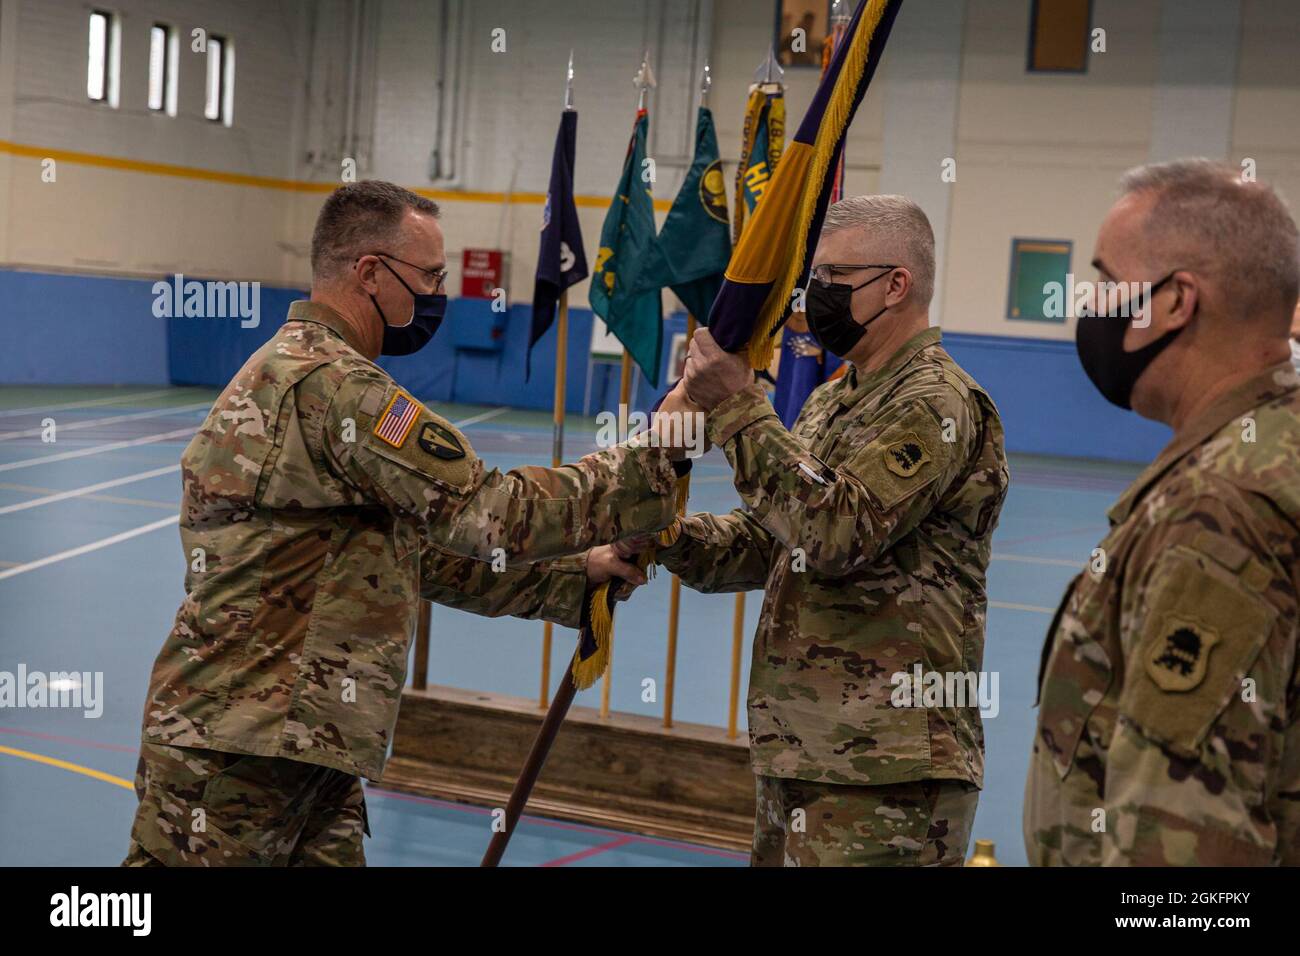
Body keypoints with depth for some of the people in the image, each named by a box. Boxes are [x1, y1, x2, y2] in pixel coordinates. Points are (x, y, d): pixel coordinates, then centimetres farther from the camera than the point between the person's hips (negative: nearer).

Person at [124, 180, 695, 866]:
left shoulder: (298, 368, 18)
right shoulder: (330, 381, -16)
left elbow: (422, 553, 19)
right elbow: (490, 514, -20)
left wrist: (573, 577, 14)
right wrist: (655, 450, -11)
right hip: (233, 751, -10)